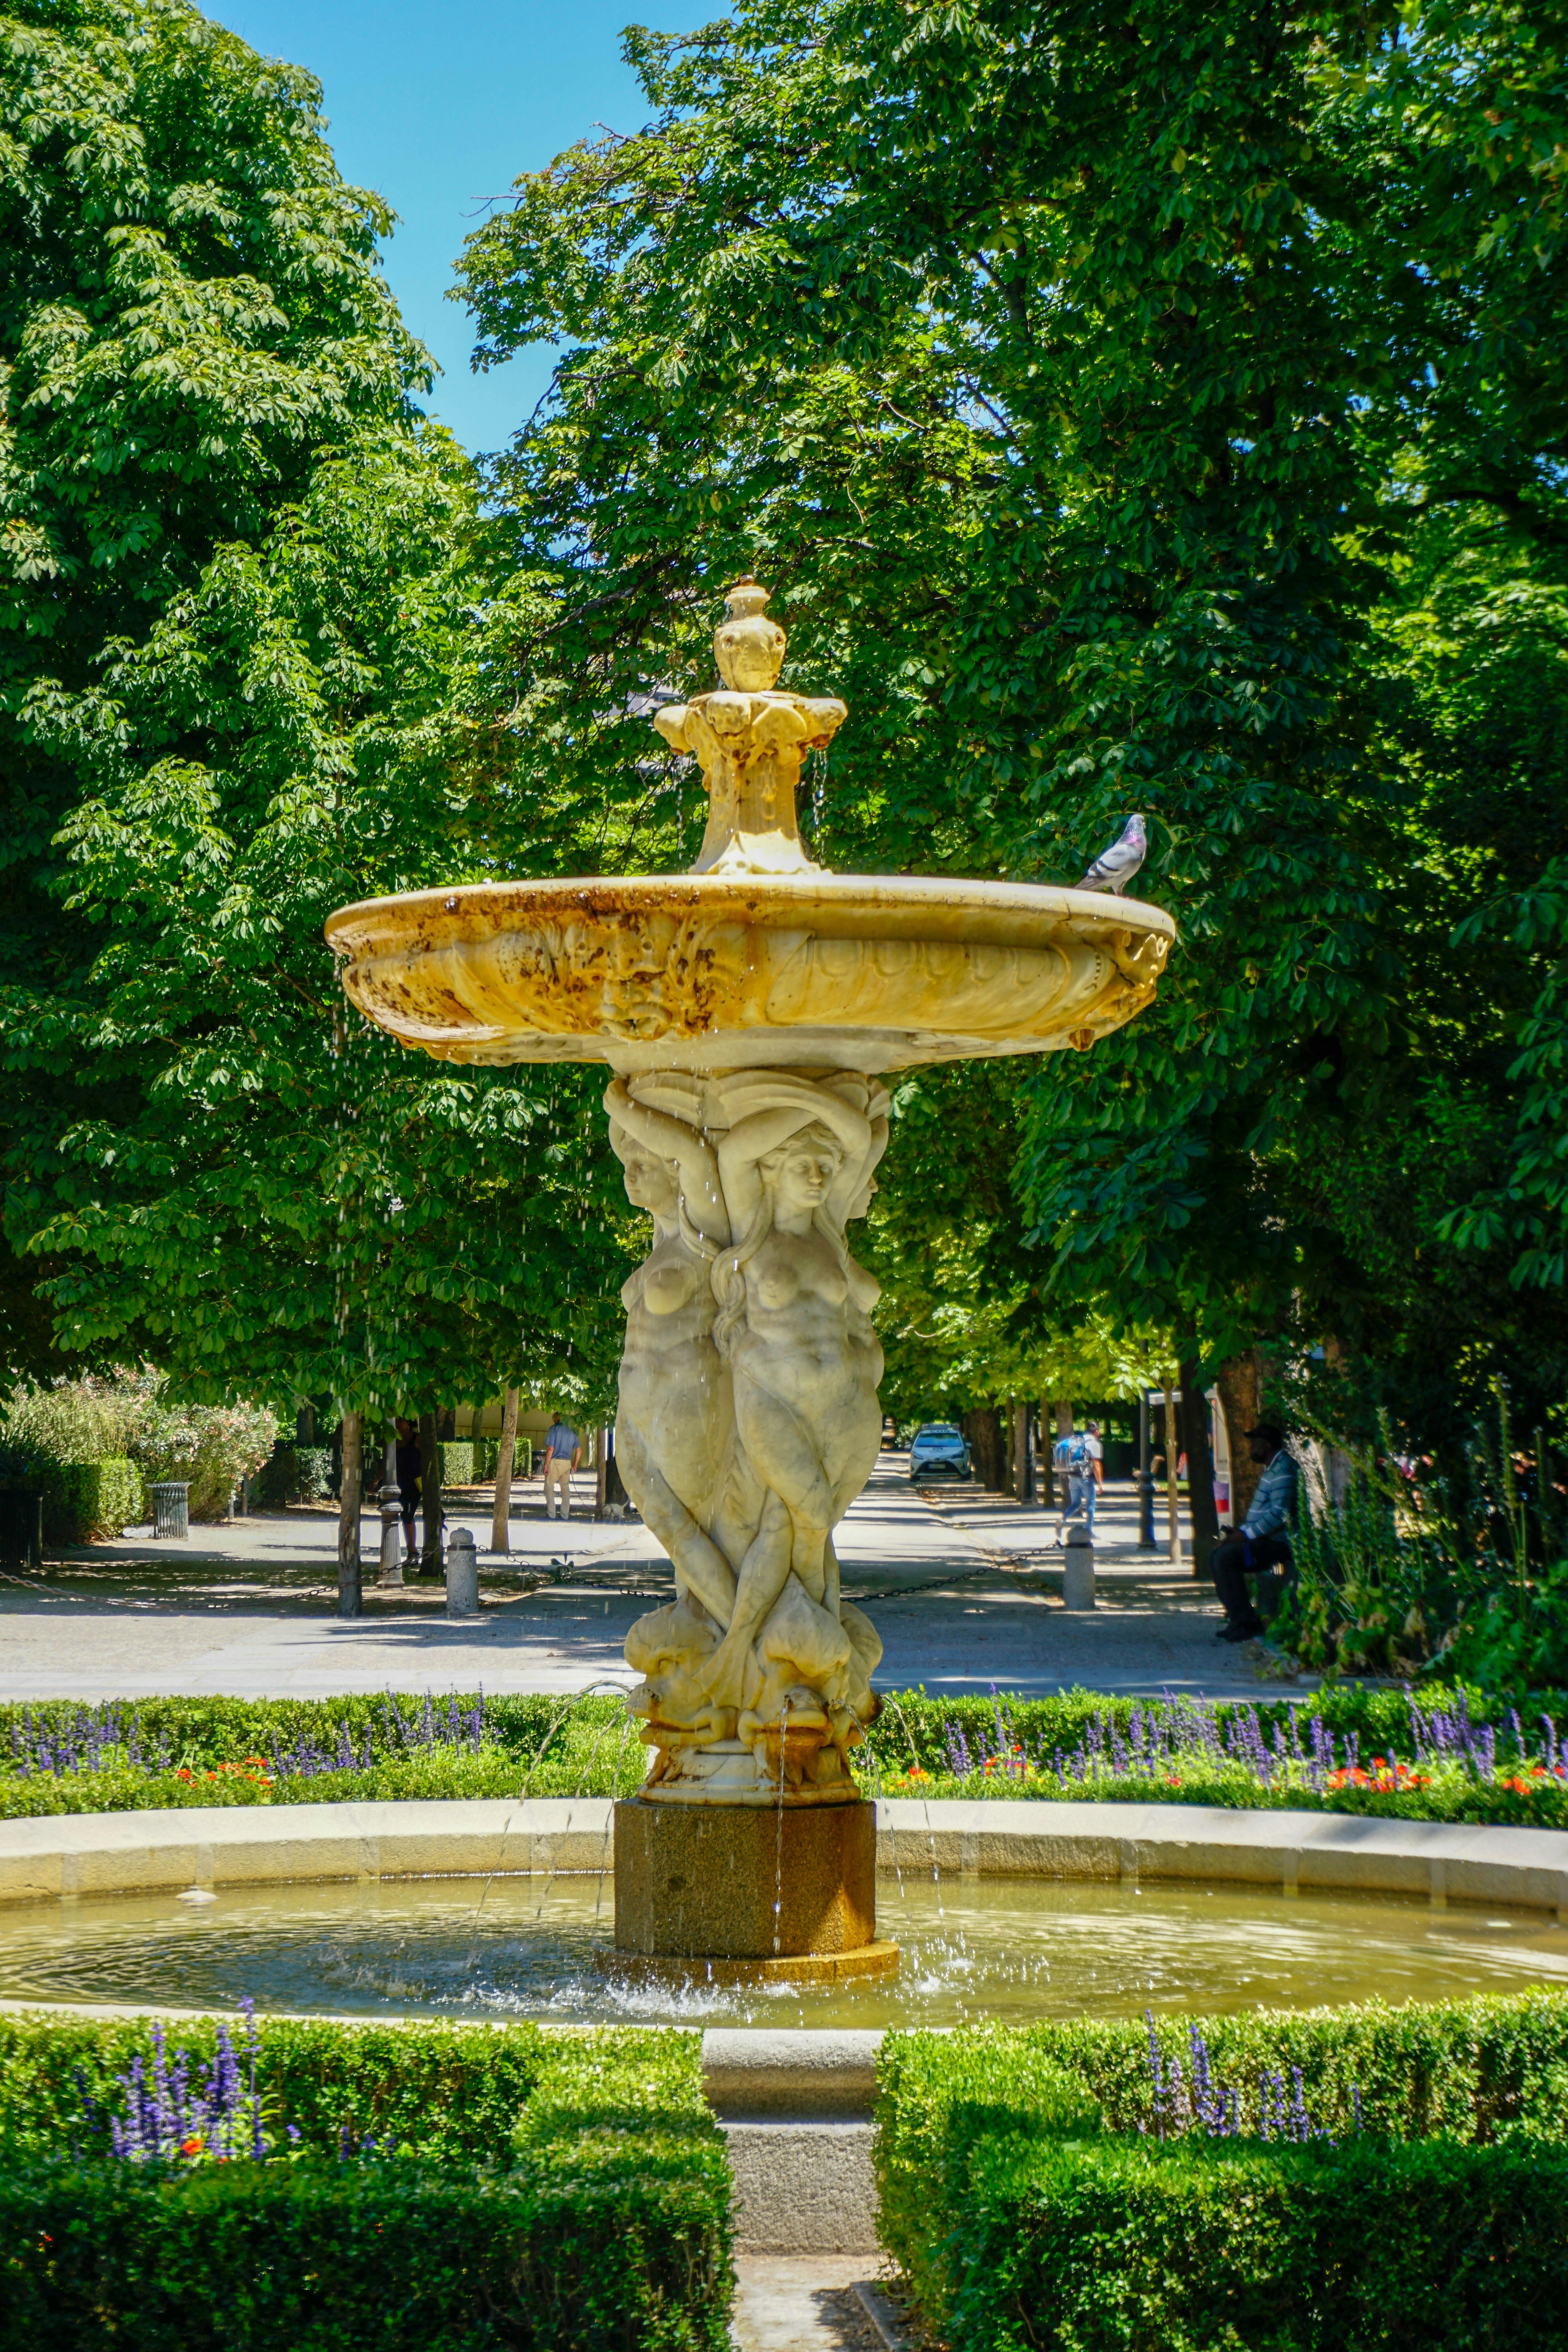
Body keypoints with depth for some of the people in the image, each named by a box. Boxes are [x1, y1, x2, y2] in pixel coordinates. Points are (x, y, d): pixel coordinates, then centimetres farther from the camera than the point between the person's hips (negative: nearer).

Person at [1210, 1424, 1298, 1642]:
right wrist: (1240, 1532, 12)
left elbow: (1279, 1514, -25)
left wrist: (1246, 1535, -20)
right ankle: (1238, 1616, 7)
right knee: (1217, 1556, 10)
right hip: (1264, 1540, 11)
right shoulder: (1270, 1469, 20)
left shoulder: (1284, 1469, -15)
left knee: (1226, 1558, -23)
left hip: (1276, 1543, -11)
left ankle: (1245, 1623, -19)